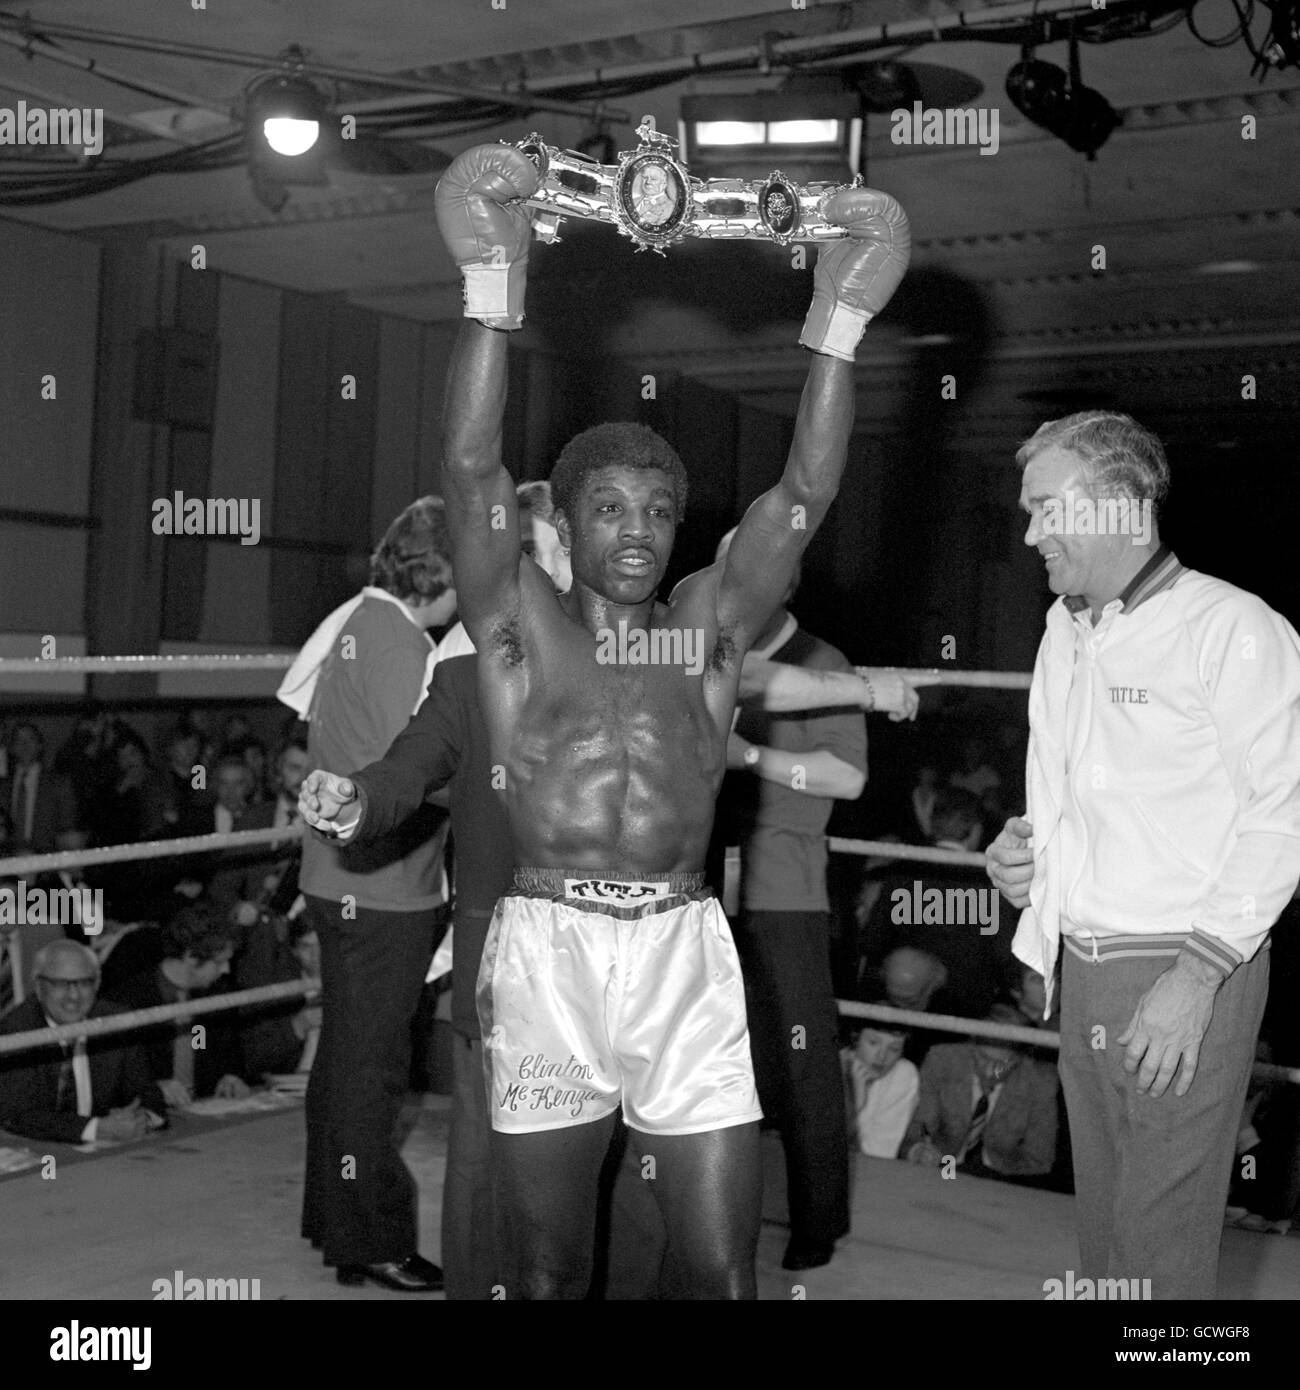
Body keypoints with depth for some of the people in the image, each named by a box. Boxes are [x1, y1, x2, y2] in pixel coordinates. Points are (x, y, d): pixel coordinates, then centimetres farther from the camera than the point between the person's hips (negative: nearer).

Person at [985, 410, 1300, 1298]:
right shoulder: (1066, 631, 13)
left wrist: (1196, 977, -18)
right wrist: (1024, 851, 5)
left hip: (1187, 972, -7)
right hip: (1082, 970, 7)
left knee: (1160, 1236, -1)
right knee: (1102, 1216, 14)